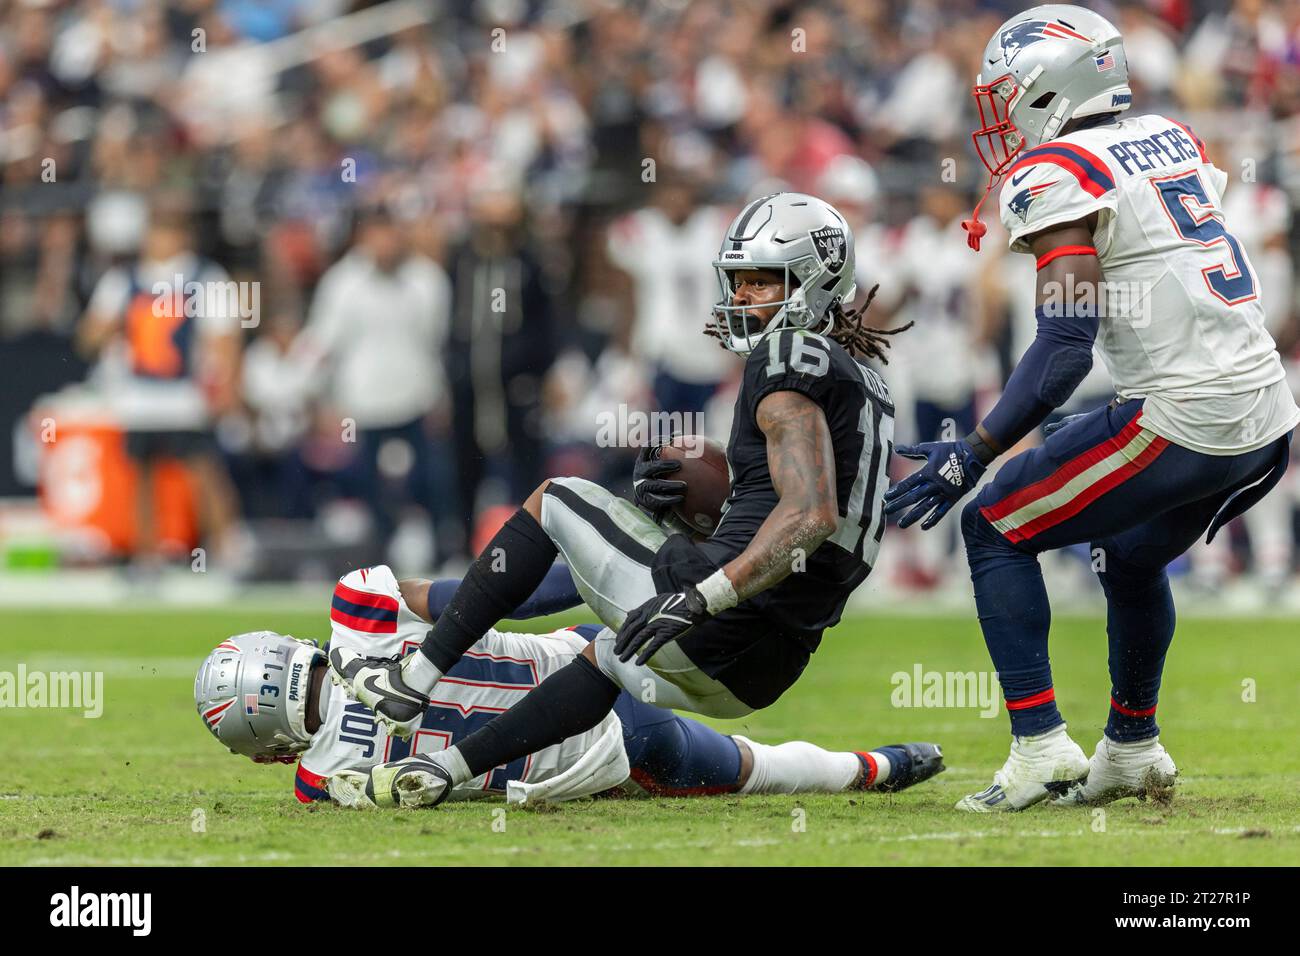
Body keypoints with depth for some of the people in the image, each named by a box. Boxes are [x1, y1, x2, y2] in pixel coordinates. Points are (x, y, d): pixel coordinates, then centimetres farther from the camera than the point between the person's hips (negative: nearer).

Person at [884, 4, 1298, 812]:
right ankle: (1133, 752, 38)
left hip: (1183, 419, -8)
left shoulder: (1058, 176, -8)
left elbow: (1066, 345, -15)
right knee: (1131, 556, 30)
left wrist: (971, 457, -12)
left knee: (996, 529, 6)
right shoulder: (1173, 140, 15)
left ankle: (1041, 747, 0)